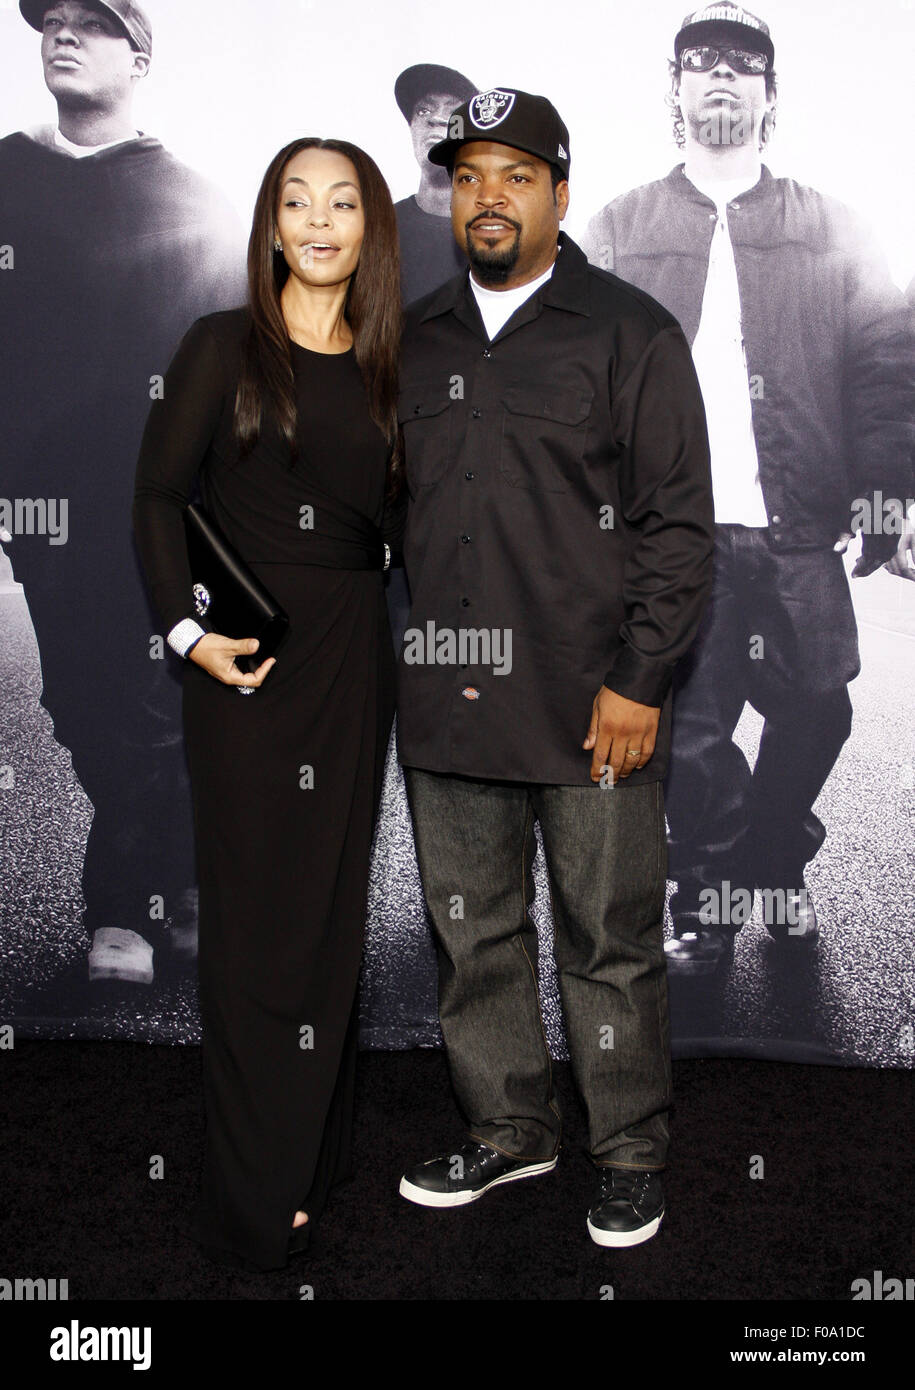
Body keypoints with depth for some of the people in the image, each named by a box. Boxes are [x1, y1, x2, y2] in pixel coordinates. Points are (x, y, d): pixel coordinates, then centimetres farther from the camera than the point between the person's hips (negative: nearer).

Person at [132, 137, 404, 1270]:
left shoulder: (386, 365, 10)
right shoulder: (223, 346, -1)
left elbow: (401, 519, 13)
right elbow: (158, 493, -3)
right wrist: (187, 629, -14)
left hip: (354, 655, 4)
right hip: (245, 660, -4)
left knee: (335, 900, 11)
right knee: (254, 904, 2)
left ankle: (319, 1156, 28)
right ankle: (254, 1198, 15)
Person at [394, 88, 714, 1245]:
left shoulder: (631, 335, -1)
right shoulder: (414, 341, 12)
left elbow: (678, 523, -4)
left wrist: (640, 682, -11)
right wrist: (387, 662, 12)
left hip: (588, 707, -4)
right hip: (443, 705, 5)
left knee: (609, 941, 5)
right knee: (472, 932, 14)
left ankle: (630, 1153, 24)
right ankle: (507, 1127, 32)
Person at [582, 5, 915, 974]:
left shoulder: (832, 233, 12)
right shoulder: (617, 231, 11)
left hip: (798, 537, 1)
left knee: (814, 715, 7)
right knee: (687, 733, 1)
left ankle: (777, 867, 32)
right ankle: (706, 902, 19)